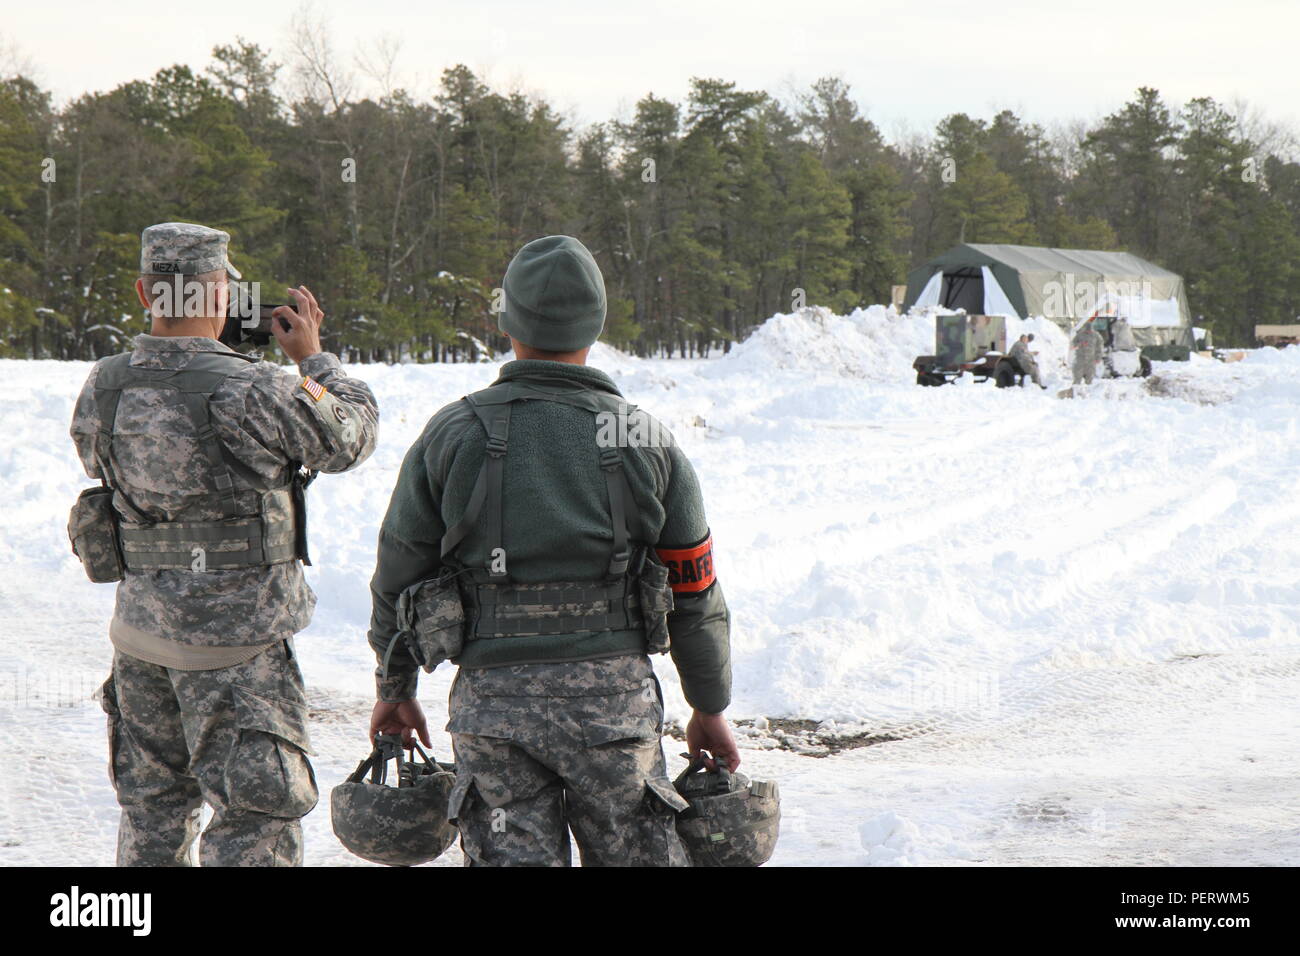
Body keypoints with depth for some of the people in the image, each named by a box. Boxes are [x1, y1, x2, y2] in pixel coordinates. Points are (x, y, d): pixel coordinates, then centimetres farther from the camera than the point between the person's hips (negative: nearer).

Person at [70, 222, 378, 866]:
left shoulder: (103, 387, -1)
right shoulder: (253, 393, -19)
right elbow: (352, 437, -4)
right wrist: (312, 356, 11)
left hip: (140, 627, 6)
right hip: (235, 641, -6)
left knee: (153, 810, 19)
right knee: (259, 820, -1)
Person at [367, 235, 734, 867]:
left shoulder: (452, 435, 0)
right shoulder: (647, 441, 1)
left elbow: (398, 577, 6)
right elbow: (695, 595, 6)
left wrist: (395, 688, 20)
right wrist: (710, 707, 18)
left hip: (491, 697, 0)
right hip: (613, 695, 0)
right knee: (636, 859, 10)